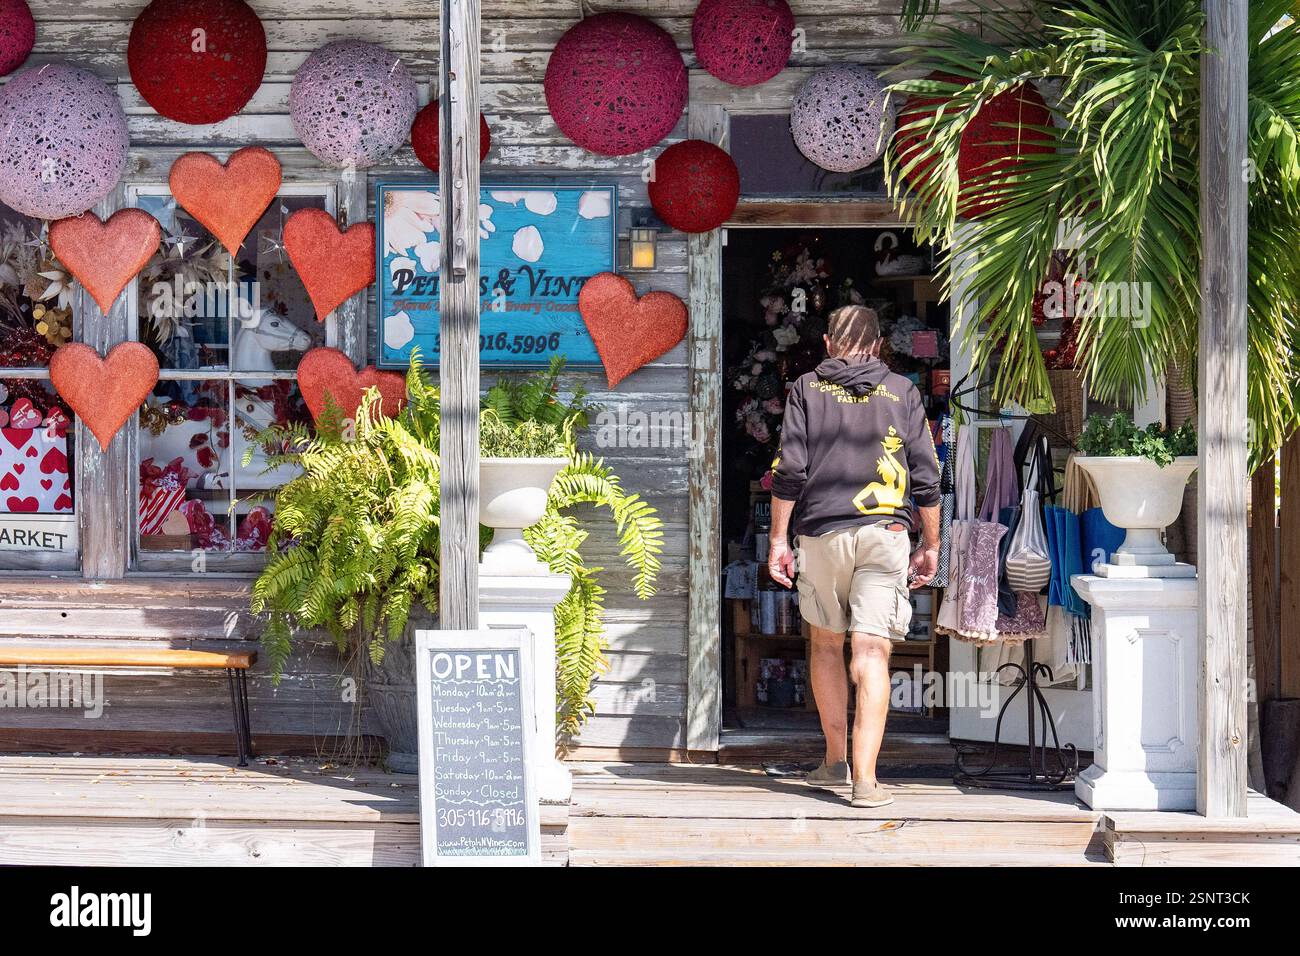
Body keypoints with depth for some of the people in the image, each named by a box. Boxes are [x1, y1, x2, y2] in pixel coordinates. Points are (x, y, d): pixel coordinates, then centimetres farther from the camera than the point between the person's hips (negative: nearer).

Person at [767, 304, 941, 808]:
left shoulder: (807, 388, 6)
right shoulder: (902, 392, 8)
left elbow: (790, 469, -1)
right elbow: (925, 475, 5)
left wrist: (778, 539, 4)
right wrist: (930, 544, 13)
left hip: (821, 530, 1)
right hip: (884, 533, 0)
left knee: (827, 643, 18)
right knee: (871, 653, -4)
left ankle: (835, 761, 25)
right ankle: (865, 778, -13)